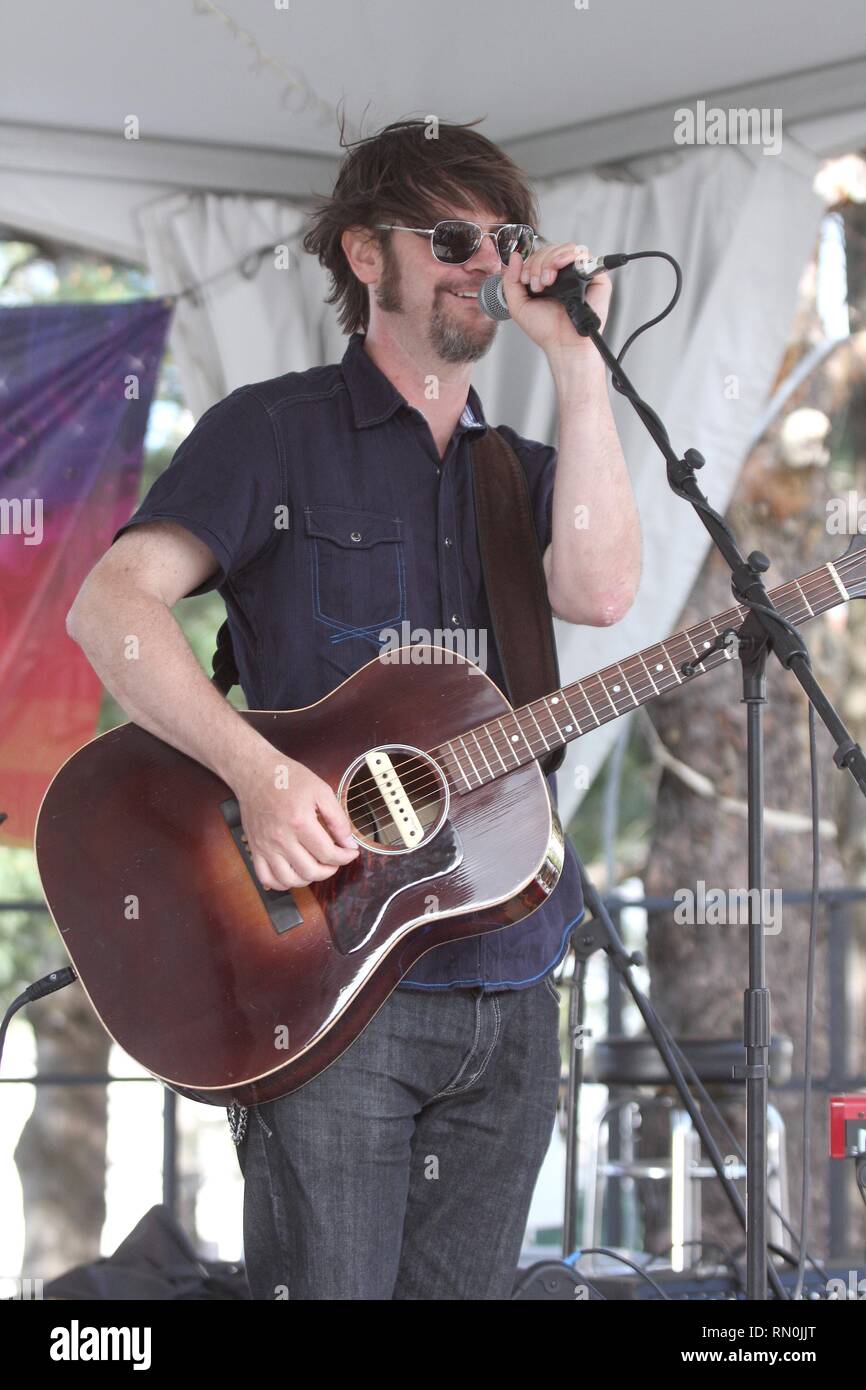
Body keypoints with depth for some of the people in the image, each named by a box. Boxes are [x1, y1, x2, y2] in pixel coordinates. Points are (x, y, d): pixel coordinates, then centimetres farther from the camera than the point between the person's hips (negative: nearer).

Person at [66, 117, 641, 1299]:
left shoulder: (523, 471, 18)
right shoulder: (275, 432, 2)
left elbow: (598, 591, -4)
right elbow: (112, 601, -11)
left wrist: (577, 360, -5)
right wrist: (260, 775, -23)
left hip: (507, 987, 6)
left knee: (466, 1288, 9)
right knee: (326, 1284, -7)